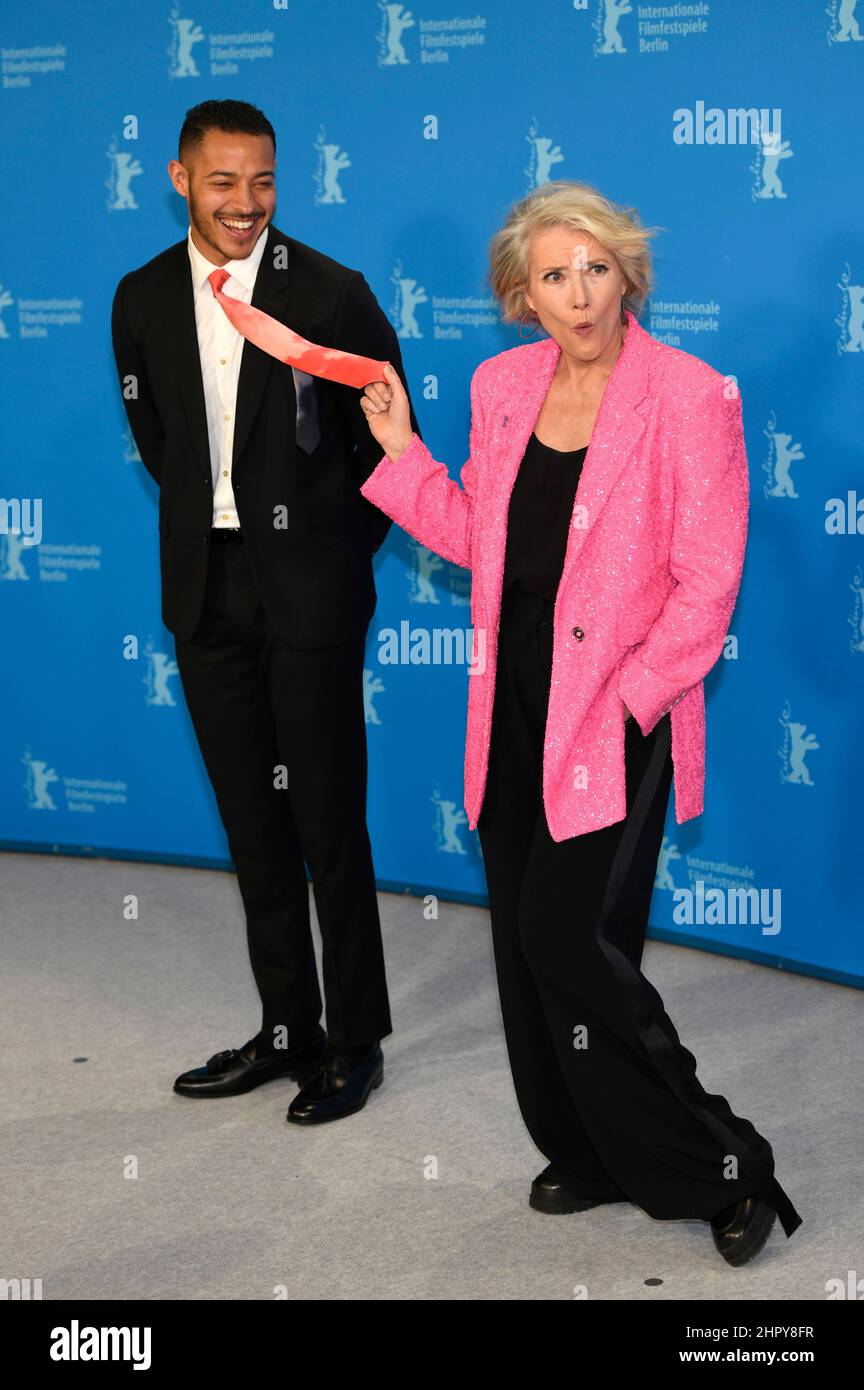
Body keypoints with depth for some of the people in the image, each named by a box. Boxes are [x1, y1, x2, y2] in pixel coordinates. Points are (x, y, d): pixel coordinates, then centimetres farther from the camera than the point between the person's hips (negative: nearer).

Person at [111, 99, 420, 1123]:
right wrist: (202, 524, 13)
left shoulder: (332, 293, -9)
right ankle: (287, 1030, 24)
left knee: (328, 821, 1)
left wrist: (344, 542, 1)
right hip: (205, 588, 5)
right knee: (253, 826, 12)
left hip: (308, 588, -4)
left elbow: (389, 433, 0)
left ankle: (354, 1042, 13)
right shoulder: (143, 299, 4)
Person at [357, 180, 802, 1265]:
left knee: (568, 939, -10)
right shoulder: (502, 384, 7)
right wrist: (400, 449, 8)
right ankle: (588, 1155, 30)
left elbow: (707, 583, -11)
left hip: (616, 709, -6)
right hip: (515, 700, 6)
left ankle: (716, 1166, 8)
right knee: (524, 936, 11)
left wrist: (627, 697, -15)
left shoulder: (689, 396, -10)